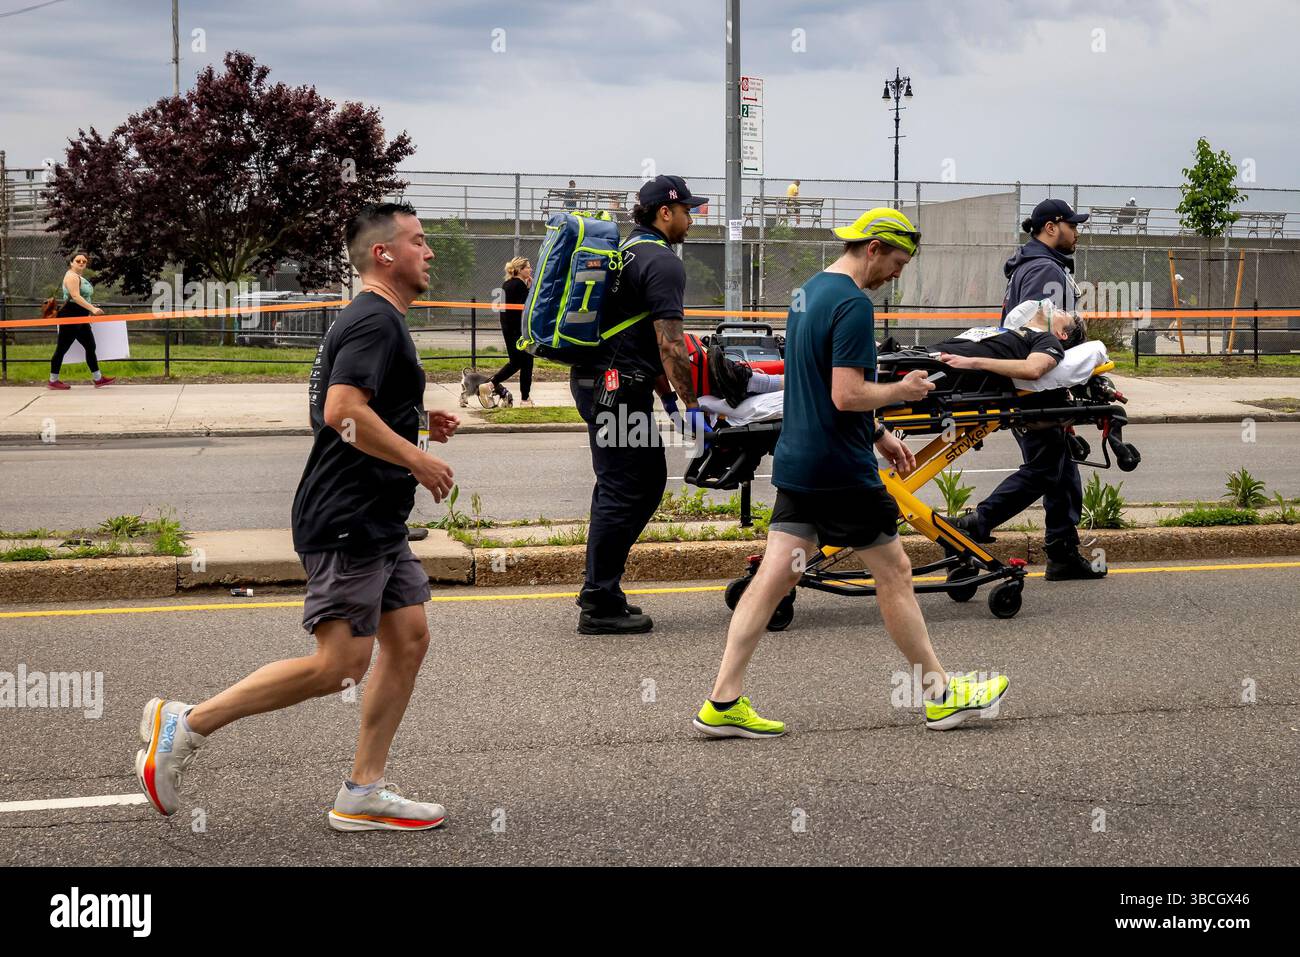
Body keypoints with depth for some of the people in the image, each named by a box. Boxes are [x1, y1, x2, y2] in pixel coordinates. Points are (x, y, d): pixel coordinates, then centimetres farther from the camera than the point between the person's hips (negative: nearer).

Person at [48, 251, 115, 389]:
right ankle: (53, 381, 2)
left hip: (80, 318, 10)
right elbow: (75, 296, -25)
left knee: (90, 347, 9)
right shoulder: (71, 276, -12)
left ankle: (98, 378, 13)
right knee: (62, 348, -4)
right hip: (70, 317, -10)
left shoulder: (81, 278, 18)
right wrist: (92, 308, -31)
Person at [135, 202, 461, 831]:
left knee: (408, 638, 7)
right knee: (339, 665, -11)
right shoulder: (373, 321, -14)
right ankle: (184, 726, -3)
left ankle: (363, 792, 10)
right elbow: (342, 412, -27)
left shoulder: (374, 321, 19)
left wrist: (420, 423, 16)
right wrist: (419, 460, -19)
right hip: (347, 524, -11)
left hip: (377, 524, 11)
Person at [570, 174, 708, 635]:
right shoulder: (662, 261, -11)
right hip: (617, 388, -10)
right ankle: (600, 605, -3)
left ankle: (602, 590, 19)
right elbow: (669, 344, -18)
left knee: (648, 481, 16)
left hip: (594, 378, 10)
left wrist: (666, 394, 26)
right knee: (624, 491, -6)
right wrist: (691, 405, -14)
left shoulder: (628, 250, 20)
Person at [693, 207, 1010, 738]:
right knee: (894, 573, 4)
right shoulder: (853, 305, -17)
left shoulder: (810, 291, 14)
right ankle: (940, 694, 15)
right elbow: (847, 395, -23)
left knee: (774, 576, 5)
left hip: (797, 462, 9)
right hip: (840, 470, -9)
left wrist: (877, 434, 24)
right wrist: (901, 391, -6)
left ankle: (723, 703, 3)